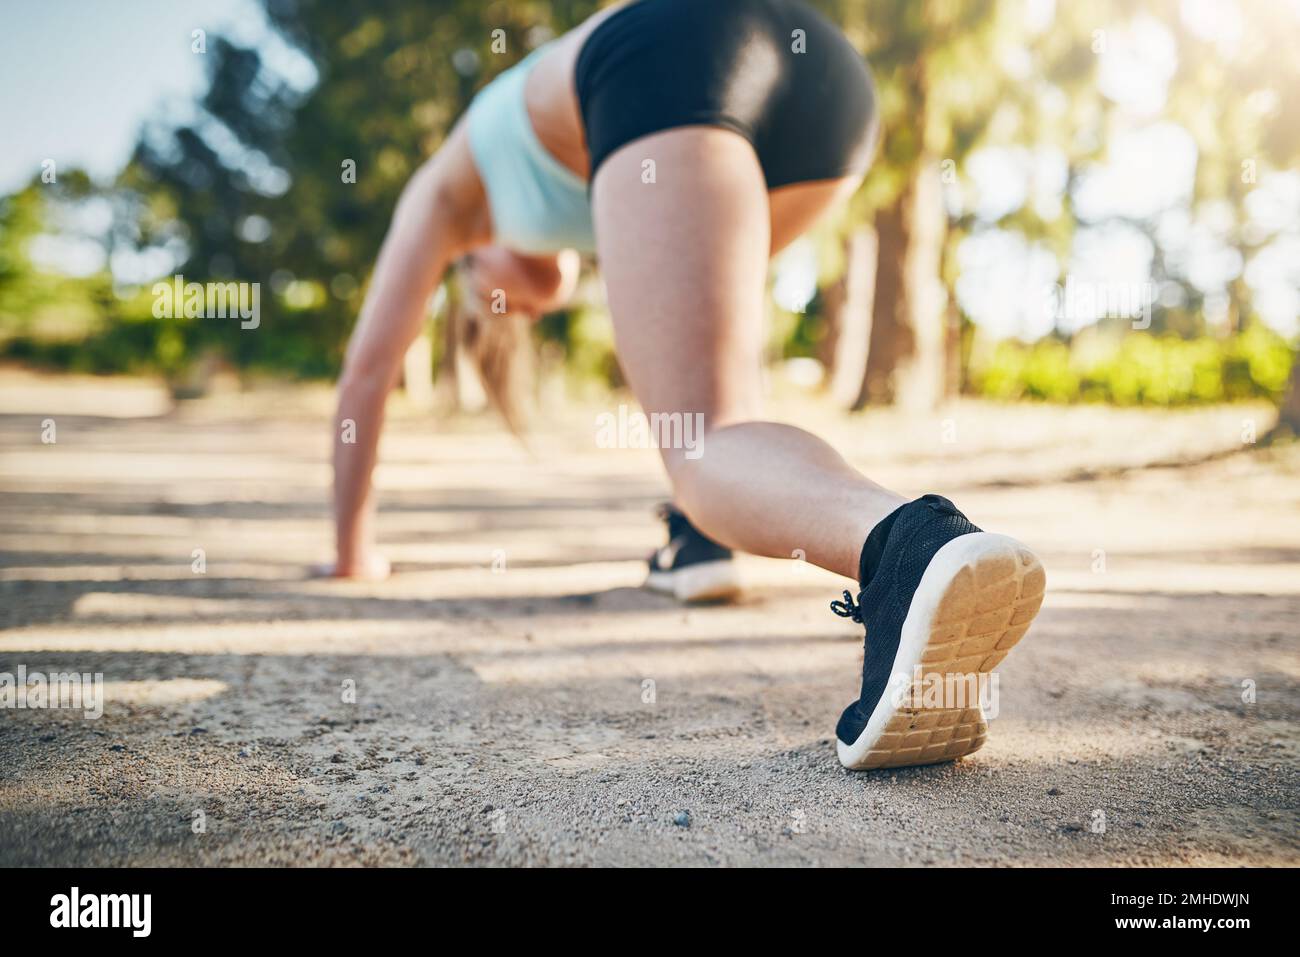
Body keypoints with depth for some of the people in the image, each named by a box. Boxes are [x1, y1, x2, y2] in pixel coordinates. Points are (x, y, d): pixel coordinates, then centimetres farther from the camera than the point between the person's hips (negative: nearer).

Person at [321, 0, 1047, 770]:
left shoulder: (449, 184, 37)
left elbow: (370, 362, 36)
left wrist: (354, 545, 44)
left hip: (671, 69, -5)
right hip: (829, 72, 6)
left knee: (711, 448, -15)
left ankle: (917, 548, -47)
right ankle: (709, 526, 24)